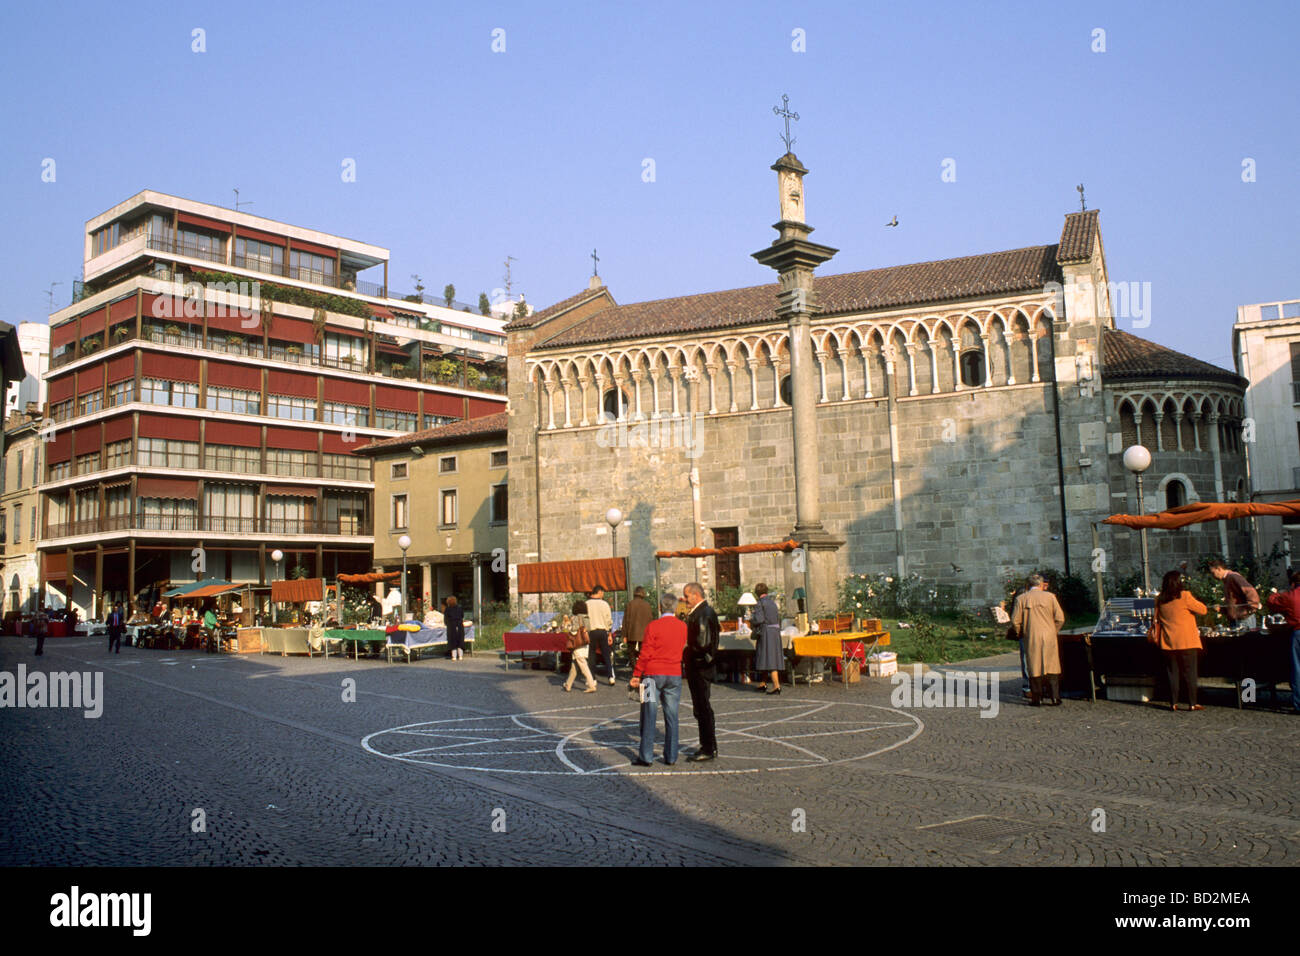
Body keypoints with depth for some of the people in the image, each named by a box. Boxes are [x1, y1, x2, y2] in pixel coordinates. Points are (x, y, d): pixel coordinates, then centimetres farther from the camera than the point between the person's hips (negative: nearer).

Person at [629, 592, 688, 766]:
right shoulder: (683, 627, 3)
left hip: (653, 674, -3)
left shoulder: (653, 626, -9)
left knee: (649, 716, 2)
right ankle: (671, 756, 12)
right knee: (671, 716, 8)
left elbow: (645, 653, -9)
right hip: (675, 675, 3)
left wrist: (636, 675, -3)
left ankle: (646, 756, 5)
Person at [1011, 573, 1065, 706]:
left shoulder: (1021, 599, 0)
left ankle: (1037, 698, 6)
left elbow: (1015, 620, -3)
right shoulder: (1050, 597, 0)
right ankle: (1055, 697, 7)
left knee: (1034, 668, 5)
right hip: (1049, 637, 0)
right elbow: (1060, 618, -1)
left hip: (1031, 638, 0)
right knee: (1052, 666, 8)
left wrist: (1021, 634, 14)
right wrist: (1053, 631, 14)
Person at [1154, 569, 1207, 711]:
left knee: (1173, 673, 9)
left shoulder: (1159, 600, 3)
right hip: (1187, 641, -4)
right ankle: (1192, 703, 5)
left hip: (1168, 642, 4)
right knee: (1190, 673, 4)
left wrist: (1157, 636, 21)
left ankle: (1173, 703, 9)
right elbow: (1203, 610, -4)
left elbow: (1156, 620, 11)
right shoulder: (1184, 596, -11)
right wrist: (1193, 601, 13)